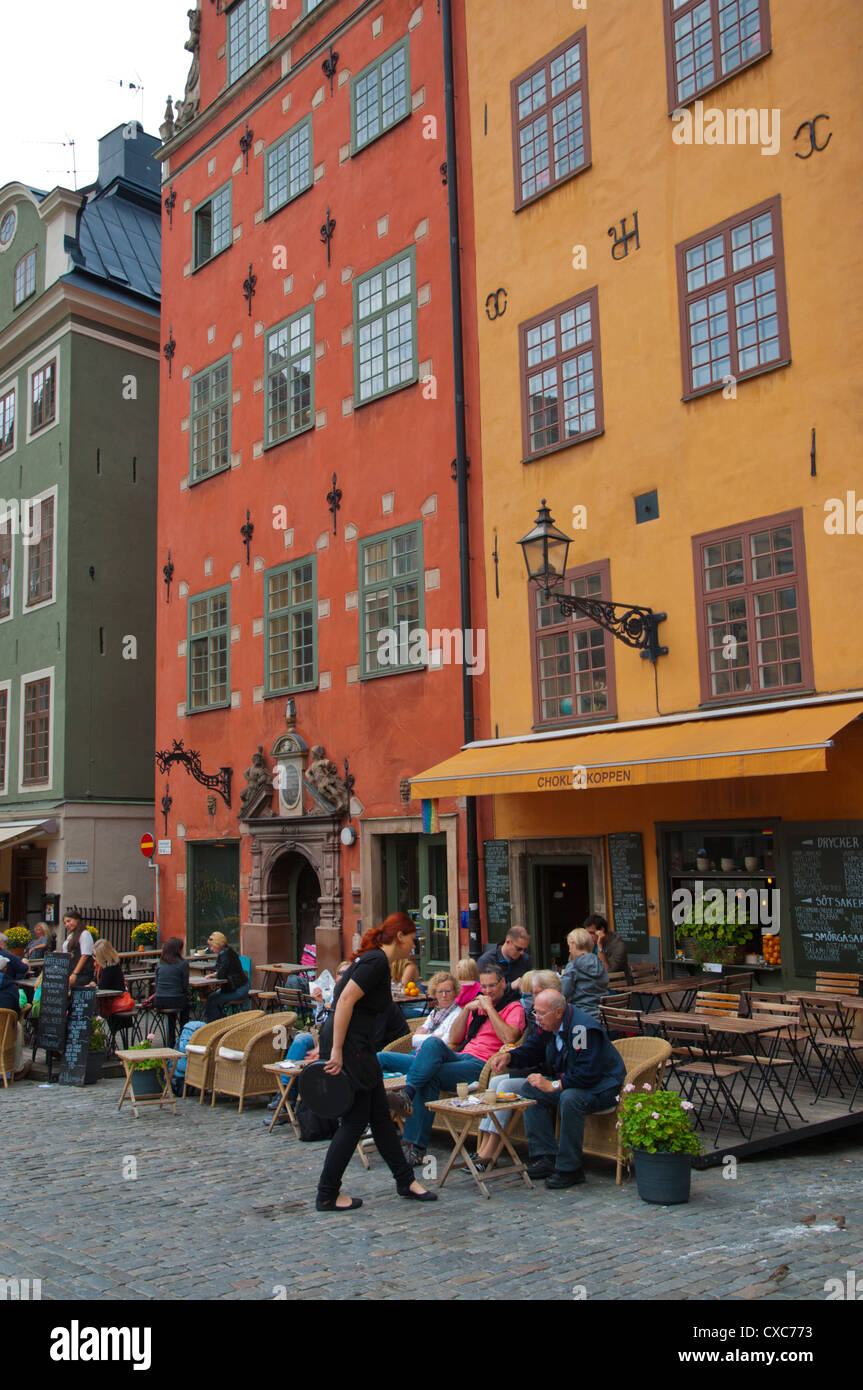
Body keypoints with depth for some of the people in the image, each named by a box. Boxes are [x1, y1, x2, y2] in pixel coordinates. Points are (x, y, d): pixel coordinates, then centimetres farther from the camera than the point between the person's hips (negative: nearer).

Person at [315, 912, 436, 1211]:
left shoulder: (377, 961, 16)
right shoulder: (377, 961, -15)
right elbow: (346, 1000, -23)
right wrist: (336, 1051, -24)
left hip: (358, 1046, 10)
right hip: (348, 1045, -10)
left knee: (380, 1115, 15)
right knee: (355, 1120, -1)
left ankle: (406, 1181, 25)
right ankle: (327, 1195, 10)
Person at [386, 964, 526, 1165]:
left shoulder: (514, 1007, 8)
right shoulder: (477, 1003, 28)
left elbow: (509, 1038, -13)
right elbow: (453, 1039, 20)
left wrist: (489, 1008, -7)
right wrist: (466, 1009, 8)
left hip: (482, 1065, -6)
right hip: (461, 1056, 6)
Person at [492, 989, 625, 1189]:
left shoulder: (583, 1029, -28)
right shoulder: (548, 1025, -1)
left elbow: (587, 1075, -32)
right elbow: (533, 1049, 12)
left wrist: (552, 1085, -31)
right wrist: (508, 1057, -7)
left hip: (601, 1086, -9)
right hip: (568, 1082, 9)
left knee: (570, 1098, -36)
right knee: (529, 1090, -2)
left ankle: (569, 1168, -22)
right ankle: (546, 1157, -2)